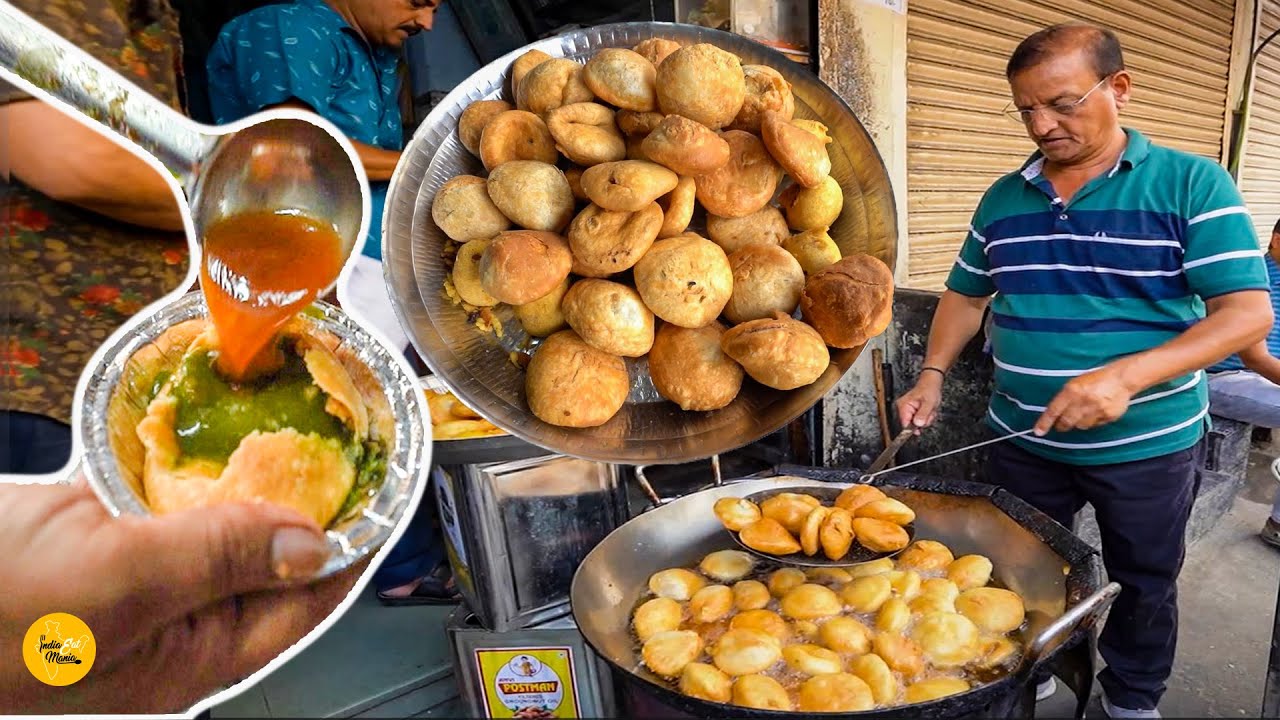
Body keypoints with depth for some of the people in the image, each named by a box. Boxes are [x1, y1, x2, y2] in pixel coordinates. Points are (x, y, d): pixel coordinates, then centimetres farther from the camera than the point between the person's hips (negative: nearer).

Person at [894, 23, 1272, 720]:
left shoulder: (1191, 184, -10)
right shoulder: (1003, 198, 2)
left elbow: (1249, 313, -16)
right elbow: (966, 295, 12)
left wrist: (1126, 376, -30)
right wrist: (932, 376, -2)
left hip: (1150, 443, -3)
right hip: (1022, 440, 3)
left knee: (1143, 585, 17)